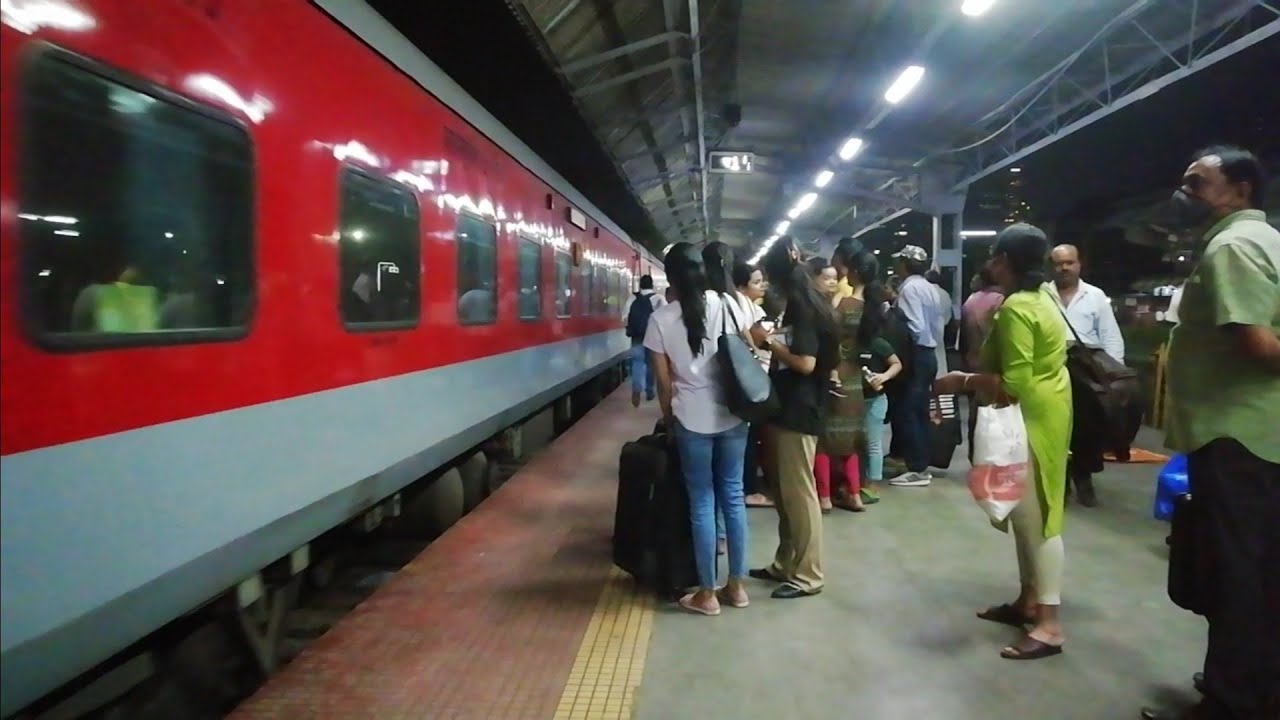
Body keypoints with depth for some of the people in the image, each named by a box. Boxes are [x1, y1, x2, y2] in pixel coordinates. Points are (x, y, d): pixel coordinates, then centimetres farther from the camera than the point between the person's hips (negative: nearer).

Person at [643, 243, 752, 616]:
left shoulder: (661, 318, -5)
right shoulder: (727, 304, 0)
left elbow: (663, 380, -2)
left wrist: (668, 417, 13)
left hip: (693, 419, -2)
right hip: (732, 414, 2)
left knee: (702, 504, 6)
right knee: (733, 497, 12)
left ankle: (707, 594, 15)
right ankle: (736, 585, 22)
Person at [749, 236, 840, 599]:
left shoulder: (802, 306, -16)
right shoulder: (800, 304, 13)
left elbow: (806, 363, -22)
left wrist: (769, 342, -12)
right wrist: (771, 341, 8)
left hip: (800, 411, -10)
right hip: (788, 408, 10)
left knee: (799, 493, -1)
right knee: (784, 492, 16)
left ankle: (808, 575, 9)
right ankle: (785, 564, 27)